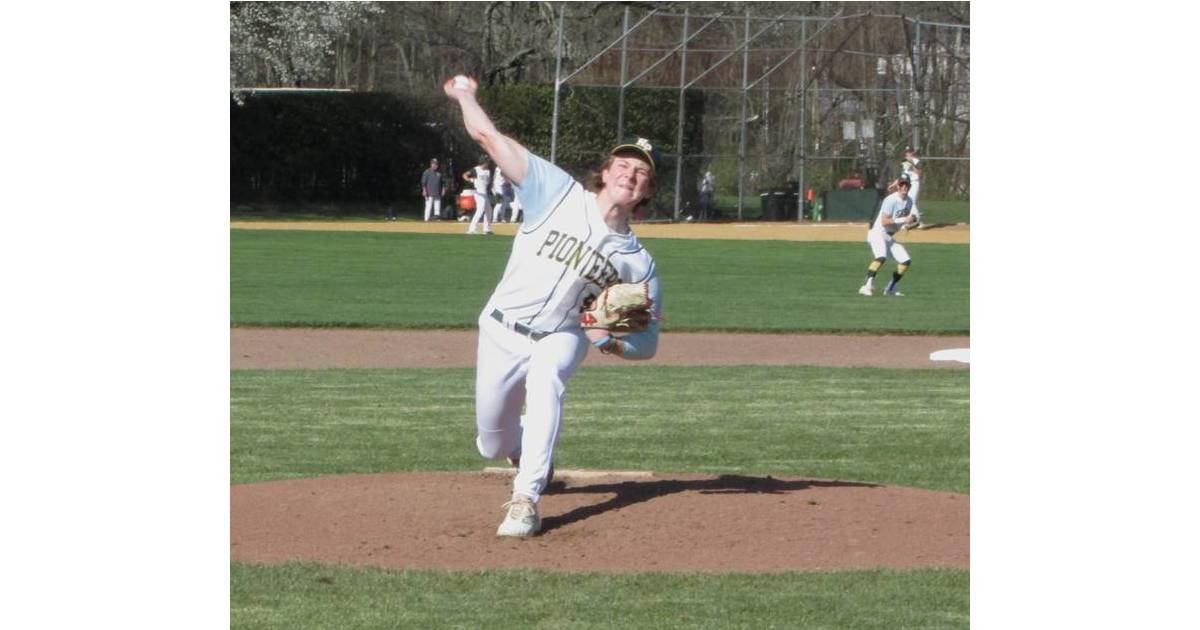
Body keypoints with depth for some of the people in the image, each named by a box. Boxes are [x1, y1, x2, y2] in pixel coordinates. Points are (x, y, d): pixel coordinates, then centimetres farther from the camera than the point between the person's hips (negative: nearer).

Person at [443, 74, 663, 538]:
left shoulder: (637, 261, -6)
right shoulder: (559, 194, -9)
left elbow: (648, 343, -4)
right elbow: (489, 138, -11)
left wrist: (610, 340, -22)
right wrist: (464, 95, -16)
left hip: (561, 339, -1)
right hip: (502, 331, 1)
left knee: (545, 378, -35)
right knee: (492, 444, 6)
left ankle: (526, 501, -39)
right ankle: (530, 458, 46)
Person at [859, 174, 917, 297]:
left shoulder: (909, 201, 7)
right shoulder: (891, 200, -19)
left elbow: (906, 218, 19)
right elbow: (884, 222, -24)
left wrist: (911, 220, -5)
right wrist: (904, 220, -26)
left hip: (890, 237, 9)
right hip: (878, 233, -9)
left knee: (906, 261, 4)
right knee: (881, 257, -33)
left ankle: (890, 288, 17)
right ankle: (867, 286, -33)